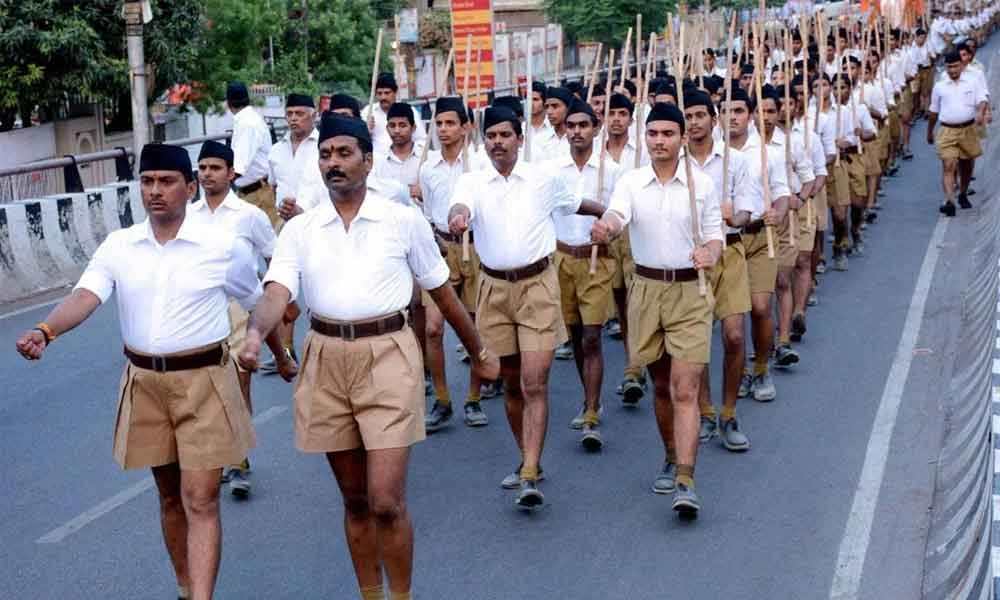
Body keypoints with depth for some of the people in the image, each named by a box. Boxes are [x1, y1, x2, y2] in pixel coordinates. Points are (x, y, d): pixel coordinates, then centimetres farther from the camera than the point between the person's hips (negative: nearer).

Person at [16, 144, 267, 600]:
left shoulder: (224, 246, -7)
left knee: (200, 499, -7)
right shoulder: (118, 246, -1)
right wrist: (45, 331, -36)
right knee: (170, 495, 17)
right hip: (144, 382, 4)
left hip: (203, 381, -4)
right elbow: (86, 295, -16)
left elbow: (257, 303, 7)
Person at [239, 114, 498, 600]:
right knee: (355, 500, 14)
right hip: (326, 361, 3)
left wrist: (478, 351, 17)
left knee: (386, 501, -8)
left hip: (387, 356, -3)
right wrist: (256, 332, -31)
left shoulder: (404, 220, 0)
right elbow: (278, 291, -10)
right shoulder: (299, 230, 5)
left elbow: (442, 291, 10)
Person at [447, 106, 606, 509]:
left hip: (537, 284, -2)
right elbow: (460, 206, -23)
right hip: (494, 289, 2)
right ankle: (530, 460, 29)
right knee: (511, 384, 12)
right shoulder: (472, 181, 0)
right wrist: (457, 218, -46)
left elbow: (576, 204, 20)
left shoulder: (544, 178, 2)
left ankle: (529, 477, -11)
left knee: (534, 384, -10)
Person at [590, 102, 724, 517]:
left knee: (685, 390, -10)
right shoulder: (631, 182, 1)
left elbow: (715, 235, 5)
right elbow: (617, 214, -19)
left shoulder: (702, 185, 0)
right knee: (661, 385, 16)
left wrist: (709, 254, -19)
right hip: (646, 288, 2)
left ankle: (685, 482, -13)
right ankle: (672, 459, 35)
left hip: (690, 290, -2)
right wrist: (605, 228, -43)